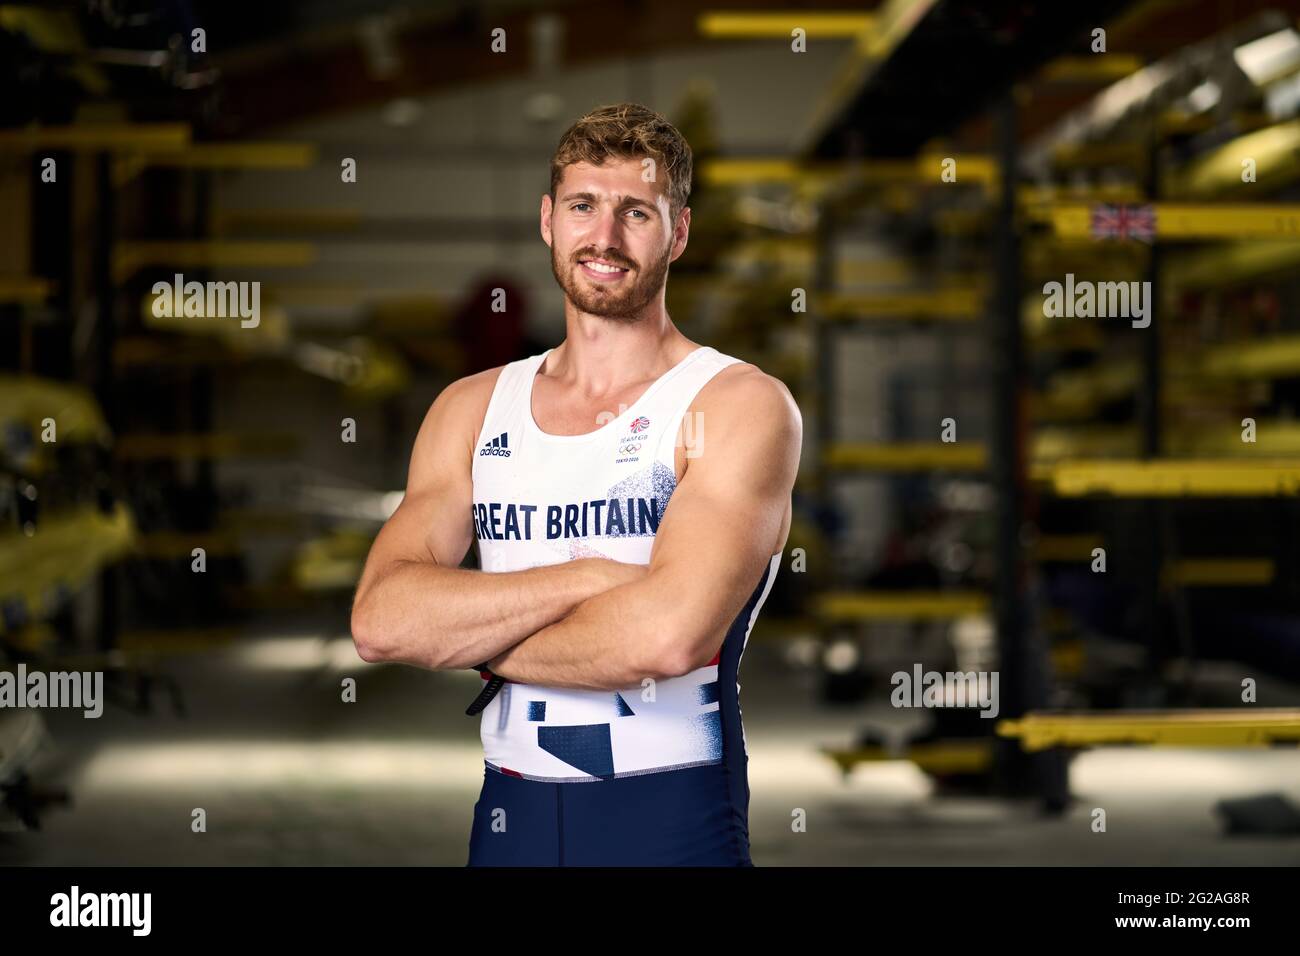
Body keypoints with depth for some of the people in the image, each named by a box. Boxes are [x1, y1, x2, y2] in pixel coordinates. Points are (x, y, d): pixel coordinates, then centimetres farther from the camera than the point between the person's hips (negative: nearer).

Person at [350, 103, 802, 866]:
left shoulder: (740, 406, -8)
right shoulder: (472, 409, 6)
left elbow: (665, 636, -23)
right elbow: (380, 618, -8)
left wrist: (473, 640, -9)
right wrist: (586, 579, -18)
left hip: (673, 823, -4)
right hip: (510, 817, 4)